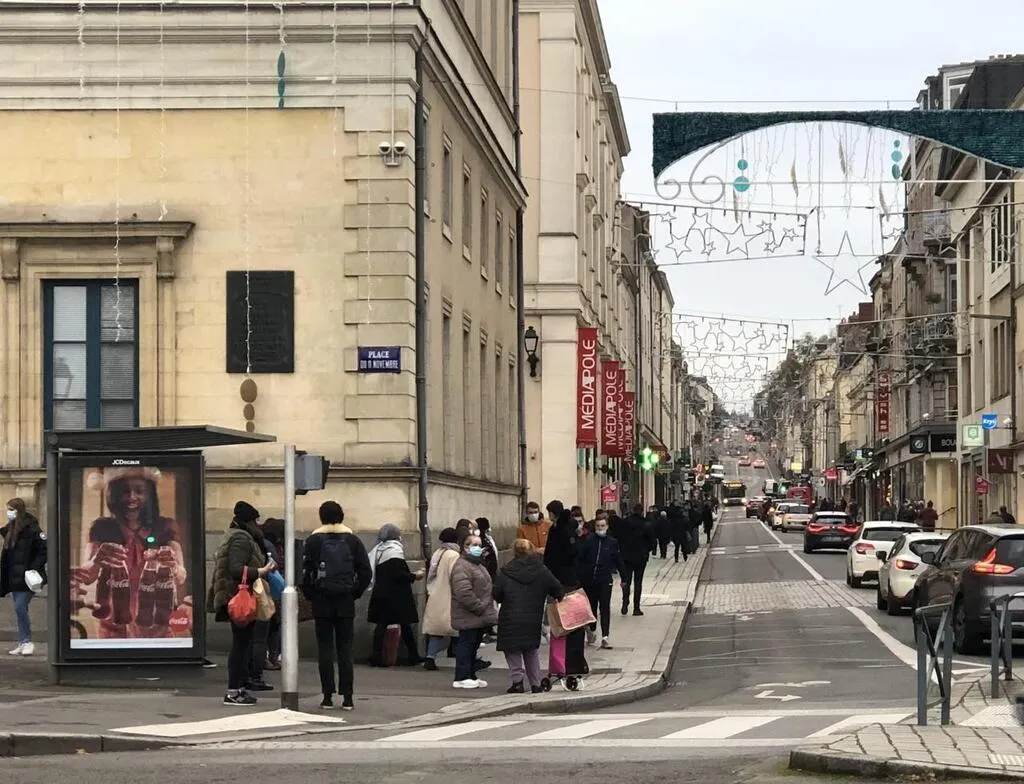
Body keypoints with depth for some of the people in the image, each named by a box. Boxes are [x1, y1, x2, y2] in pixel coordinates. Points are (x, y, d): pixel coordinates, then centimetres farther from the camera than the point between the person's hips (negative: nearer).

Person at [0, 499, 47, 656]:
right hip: (14, 577, 8)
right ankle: (22, 643, 12)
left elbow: (44, 550, -14)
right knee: (20, 609, 9)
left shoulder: (31, 529, -12)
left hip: (26, 578, -8)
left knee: (20, 607, -12)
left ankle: (27, 642, -3)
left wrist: (34, 568, -20)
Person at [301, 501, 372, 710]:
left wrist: (310, 595, 4)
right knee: (345, 649, 5)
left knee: (325, 648, 3)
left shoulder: (314, 540, -2)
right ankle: (347, 698, 1)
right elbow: (366, 572, 0)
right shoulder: (352, 540, 3)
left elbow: (305, 571, -8)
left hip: (322, 601, -1)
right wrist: (355, 594, 9)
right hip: (346, 601, 1)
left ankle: (327, 697, 0)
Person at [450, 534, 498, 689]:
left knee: (473, 646, 14)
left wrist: (489, 607, 17)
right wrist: (480, 607, -21)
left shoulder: (479, 565, 20)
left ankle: (471, 676, 20)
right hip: (468, 617, -10)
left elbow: (488, 589, 30)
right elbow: (463, 592, -25)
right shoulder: (461, 566, -15)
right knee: (466, 644, -8)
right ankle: (461, 678, -5)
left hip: (480, 617, 10)